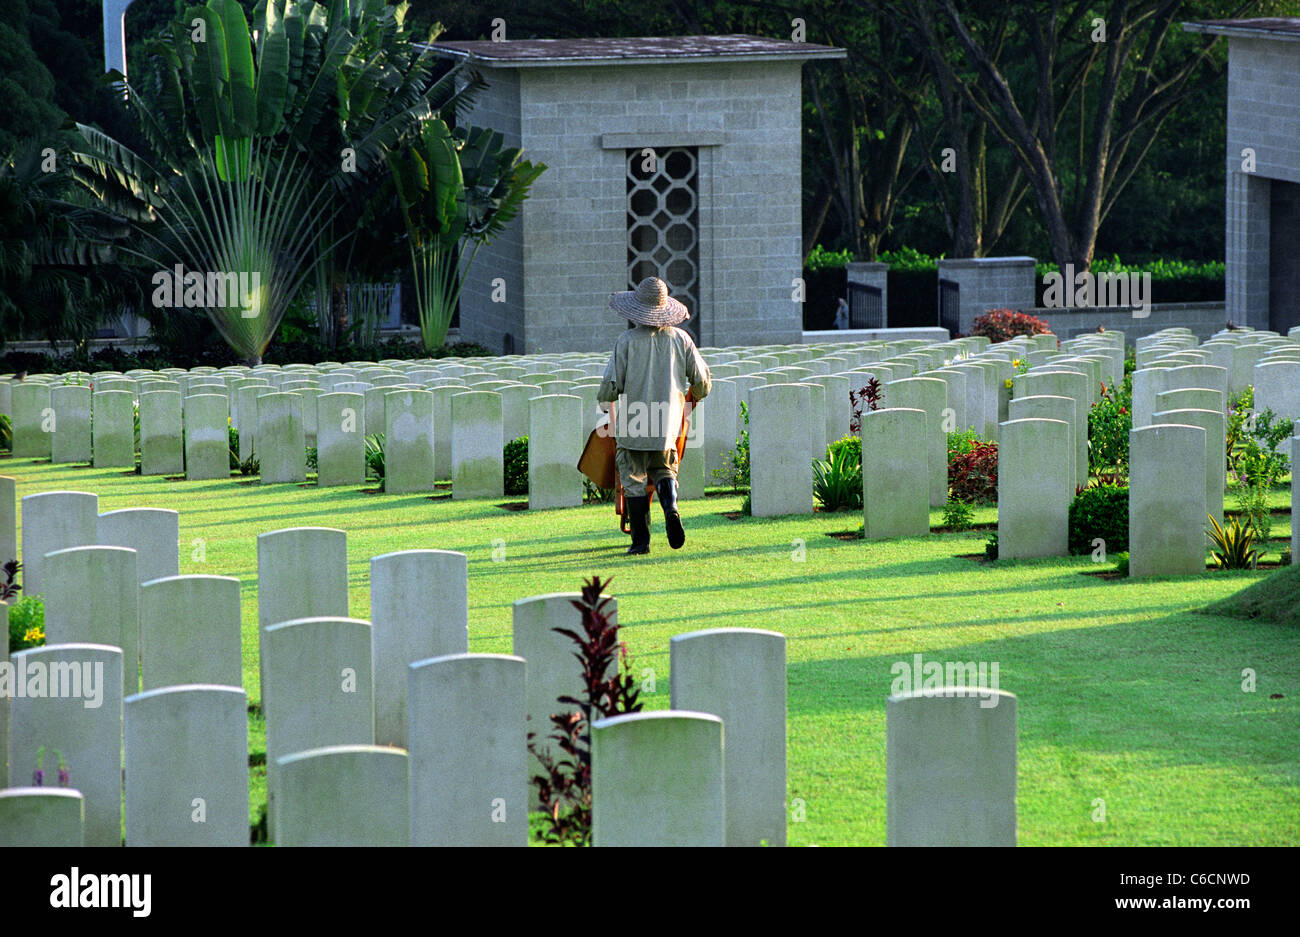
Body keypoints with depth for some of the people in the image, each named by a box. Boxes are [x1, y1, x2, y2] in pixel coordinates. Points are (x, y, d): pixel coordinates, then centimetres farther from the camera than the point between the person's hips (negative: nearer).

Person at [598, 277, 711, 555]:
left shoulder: (628, 341, -8)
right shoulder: (680, 338, 1)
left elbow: (612, 384, -9)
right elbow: (701, 379, 6)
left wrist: (604, 397, 14)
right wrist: (698, 394, 29)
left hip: (632, 421, -3)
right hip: (668, 420, 3)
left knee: (634, 480, 6)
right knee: (664, 469, 20)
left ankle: (640, 540, 4)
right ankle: (671, 507, -11)